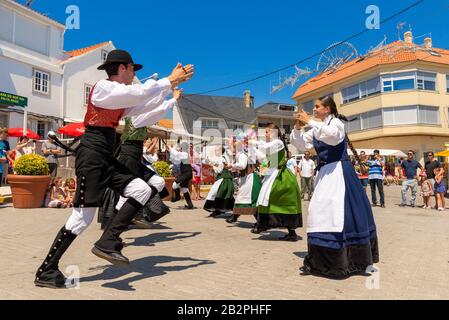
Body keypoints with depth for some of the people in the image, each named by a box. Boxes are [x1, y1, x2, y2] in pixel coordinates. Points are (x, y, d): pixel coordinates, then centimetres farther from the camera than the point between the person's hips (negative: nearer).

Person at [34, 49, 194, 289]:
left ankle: (107, 242, -2)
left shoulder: (120, 98, 19)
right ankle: (45, 272, 8)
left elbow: (146, 105, 18)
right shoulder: (102, 88, -8)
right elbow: (141, 92, -17)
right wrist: (171, 79, -7)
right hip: (92, 155, -9)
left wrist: (171, 84, 15)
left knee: (142, 191, -3)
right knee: (83, 217, -8)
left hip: (106, 158, 9)